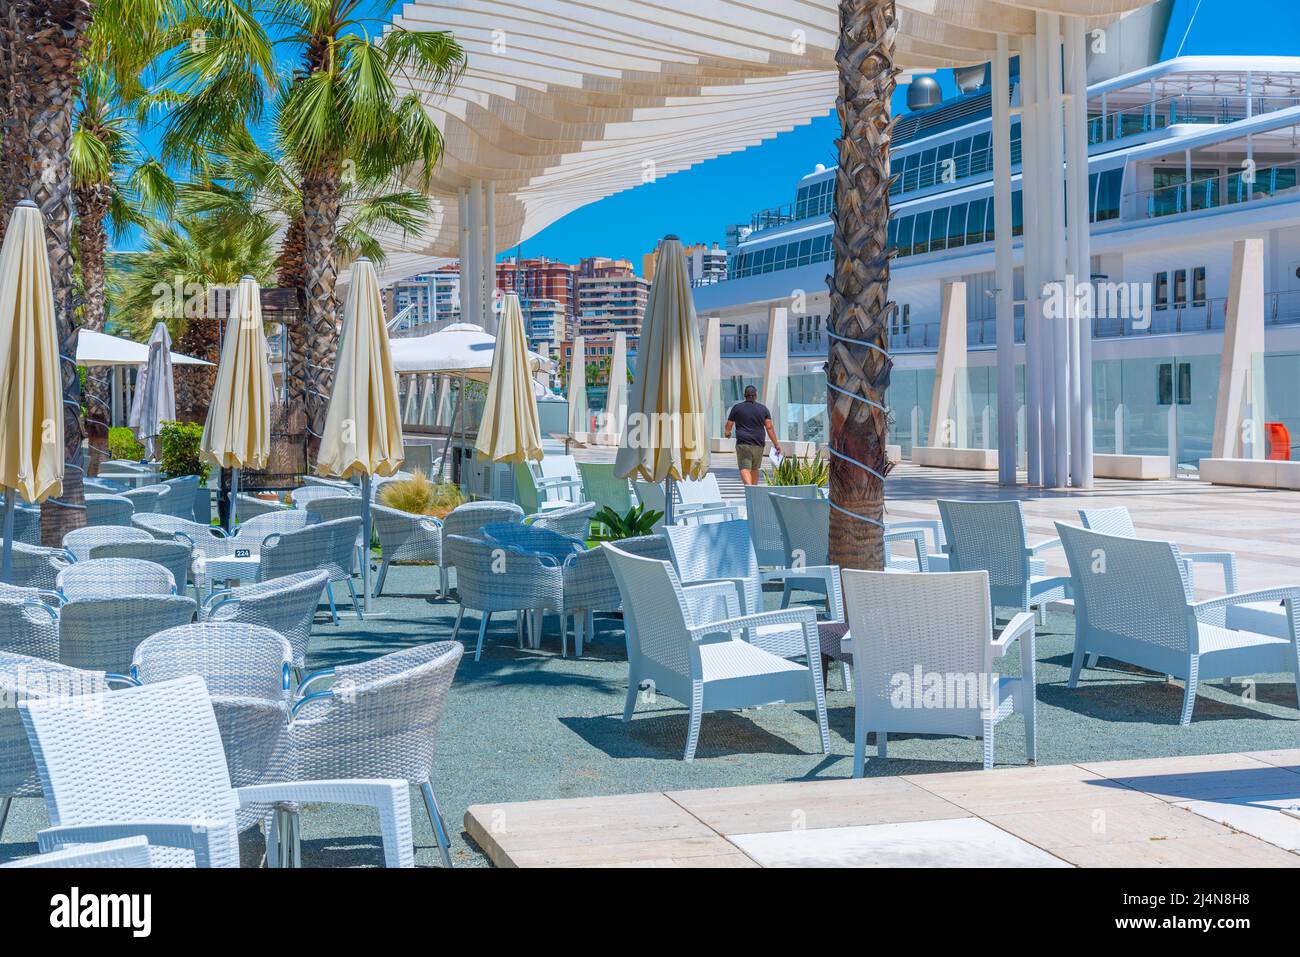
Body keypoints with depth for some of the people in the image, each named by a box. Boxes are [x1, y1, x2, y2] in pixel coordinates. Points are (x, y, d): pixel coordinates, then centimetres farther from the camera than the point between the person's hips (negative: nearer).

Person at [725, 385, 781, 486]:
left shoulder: (737, 408, 2)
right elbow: (769, 428, 1)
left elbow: (728, 427, 6)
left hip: (743, 443, -3)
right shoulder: (763, 408, 6)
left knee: (745, 469, -10)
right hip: (759, 444, 3)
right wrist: (776, 444, 3)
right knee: (755, 468, 18)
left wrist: (727, 433, 29)